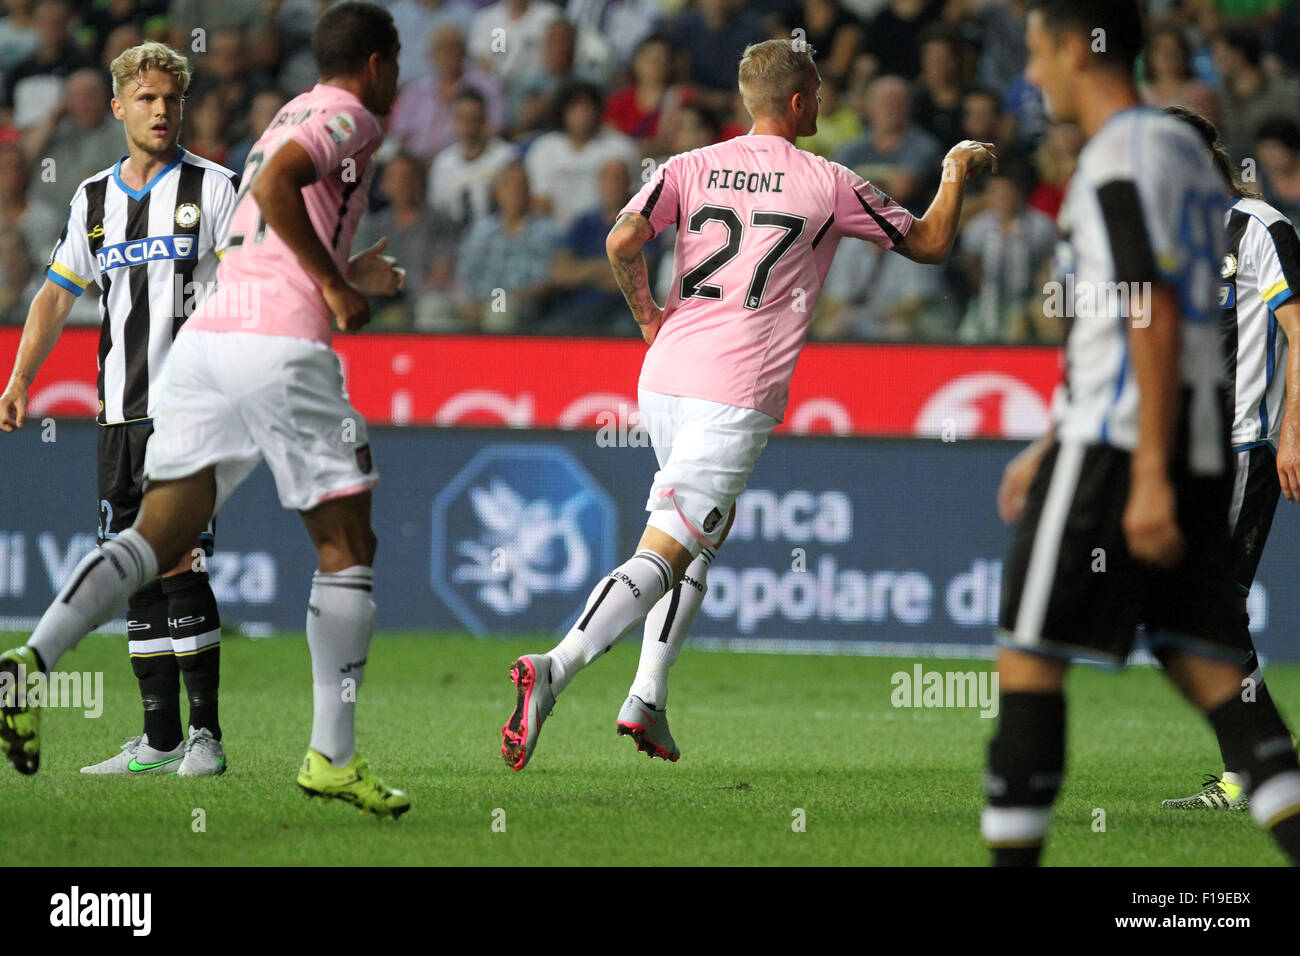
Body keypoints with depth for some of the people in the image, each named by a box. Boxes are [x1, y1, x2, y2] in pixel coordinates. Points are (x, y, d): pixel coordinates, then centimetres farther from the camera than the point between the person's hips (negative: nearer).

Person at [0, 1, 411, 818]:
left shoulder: (293, 118, 26)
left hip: (208, 331, 7)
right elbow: (275, 183, -18)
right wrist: (335, 286, -12)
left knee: (159, 536, 2)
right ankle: (333, 758, 2)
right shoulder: (352, 117, 0)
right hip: (285, 345, -7)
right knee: (348, 547, 4)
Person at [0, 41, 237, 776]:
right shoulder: (94, 200, 15)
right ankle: (160, 740, 9)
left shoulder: (212, 187, 0)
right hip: (122, 413, 5)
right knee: (137, 575, 5)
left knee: (178, 564, -12)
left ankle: (206, 735, -6)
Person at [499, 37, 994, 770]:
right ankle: (554, 669, -30)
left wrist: (648, 315, 12)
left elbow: (622, 243, -6)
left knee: (708, 529, 26)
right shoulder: (827, 185, 0)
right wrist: (959, 173, 27)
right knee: (662, 556, -10)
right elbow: (930, 244, 10)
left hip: (663, 378, 6)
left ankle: (648, 700, 18)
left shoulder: (692, 167, 8)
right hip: (737, 396, -6)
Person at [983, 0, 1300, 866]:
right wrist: (1055, 445, 28)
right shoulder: (1185, 147, 19)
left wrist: (1149, 476, -23)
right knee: (1201, 659, 5)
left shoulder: (1119, 158, -11)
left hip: (1120, 440, -9)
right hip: (1204, 444, 9)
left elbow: (1154, 321, -19)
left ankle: (1013, 851, 0)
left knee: (1029, 656, -1)